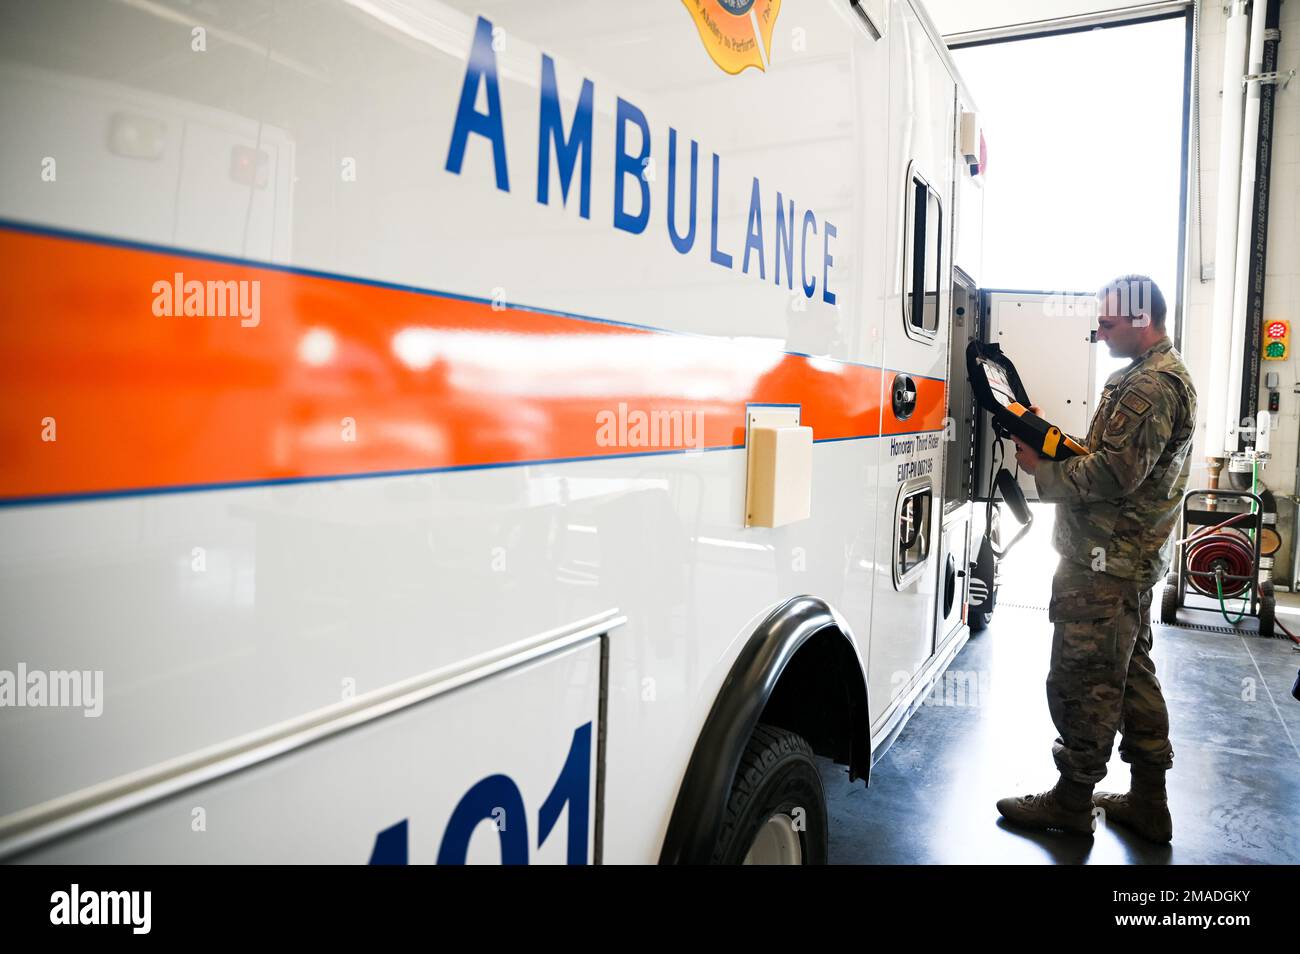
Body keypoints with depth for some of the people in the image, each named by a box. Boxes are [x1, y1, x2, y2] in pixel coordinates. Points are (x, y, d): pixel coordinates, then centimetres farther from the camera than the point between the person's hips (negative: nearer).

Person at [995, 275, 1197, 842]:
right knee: (1132, 674, 18)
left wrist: (1041, 468, -13)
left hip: (1104, 562, -11)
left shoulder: (1150, 385, -17)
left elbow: (1113, 475, -25)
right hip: (1135, 558, 11)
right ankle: (1148, 804, 29)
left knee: (1082, 681, -1)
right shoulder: (1169, 375, 18)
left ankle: (1072, 802, 12)